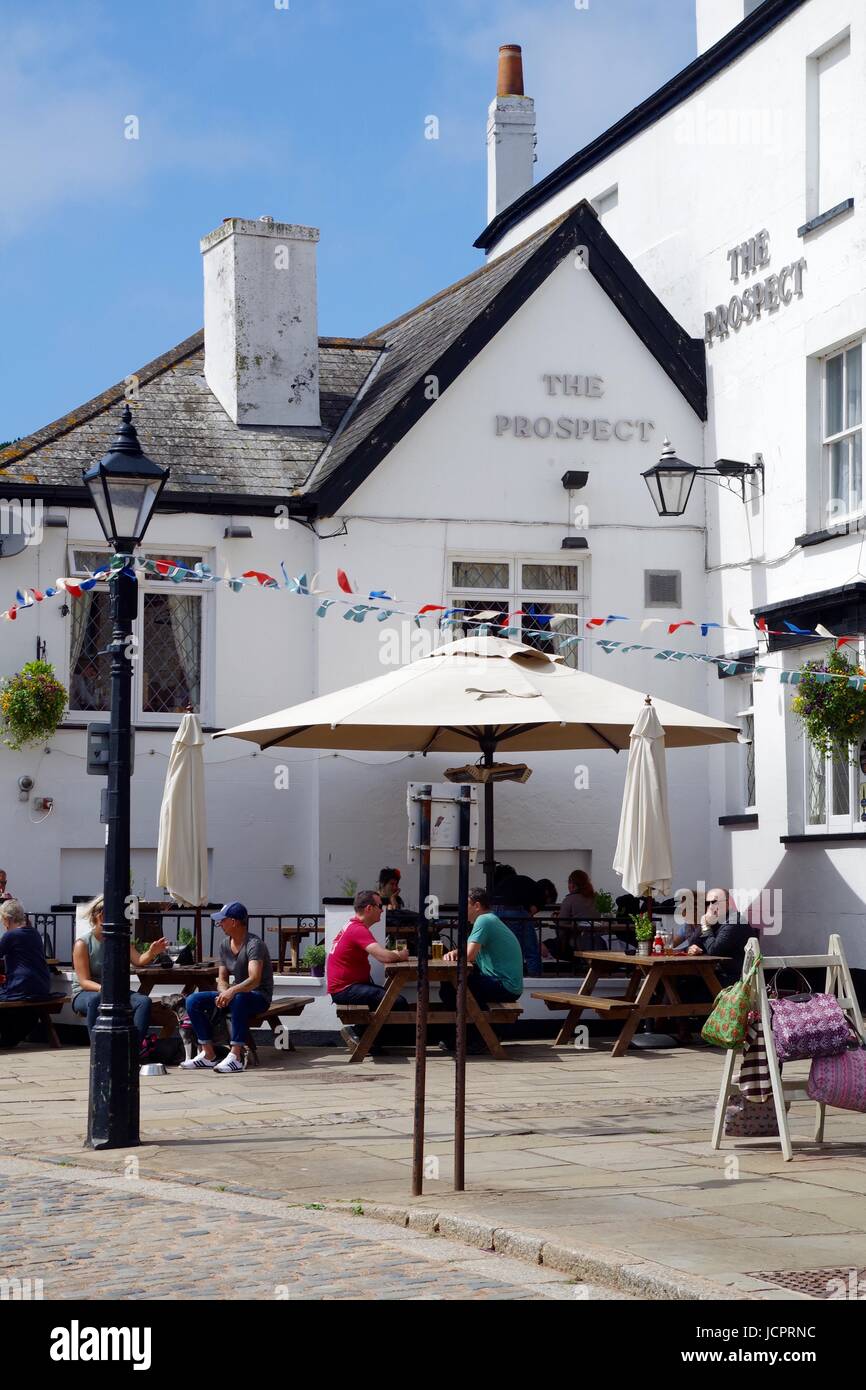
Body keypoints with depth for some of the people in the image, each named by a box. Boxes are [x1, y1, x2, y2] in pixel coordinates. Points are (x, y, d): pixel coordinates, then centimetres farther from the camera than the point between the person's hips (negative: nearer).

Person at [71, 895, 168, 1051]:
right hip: (85, 993, -5)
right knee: (96, 999, -41)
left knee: (144, 1001, -23)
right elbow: (84, 982, -15)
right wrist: (103, 989, -34)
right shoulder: (83, 944, -9)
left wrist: (151, 953, -32)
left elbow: (138, 960, -10)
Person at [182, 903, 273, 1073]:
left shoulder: (254, 944, -19)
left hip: (259, 996, -8)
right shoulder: (225, 945, 6)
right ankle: (208, 1054, -11)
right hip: (237, 993, 8)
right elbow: (222, 979, 8)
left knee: (239, 999, -43)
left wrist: (232, 991, -48)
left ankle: (236, 1056, -41)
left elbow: (254, 979, -32)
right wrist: (224, 992, -15)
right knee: (193, 1001, -8)